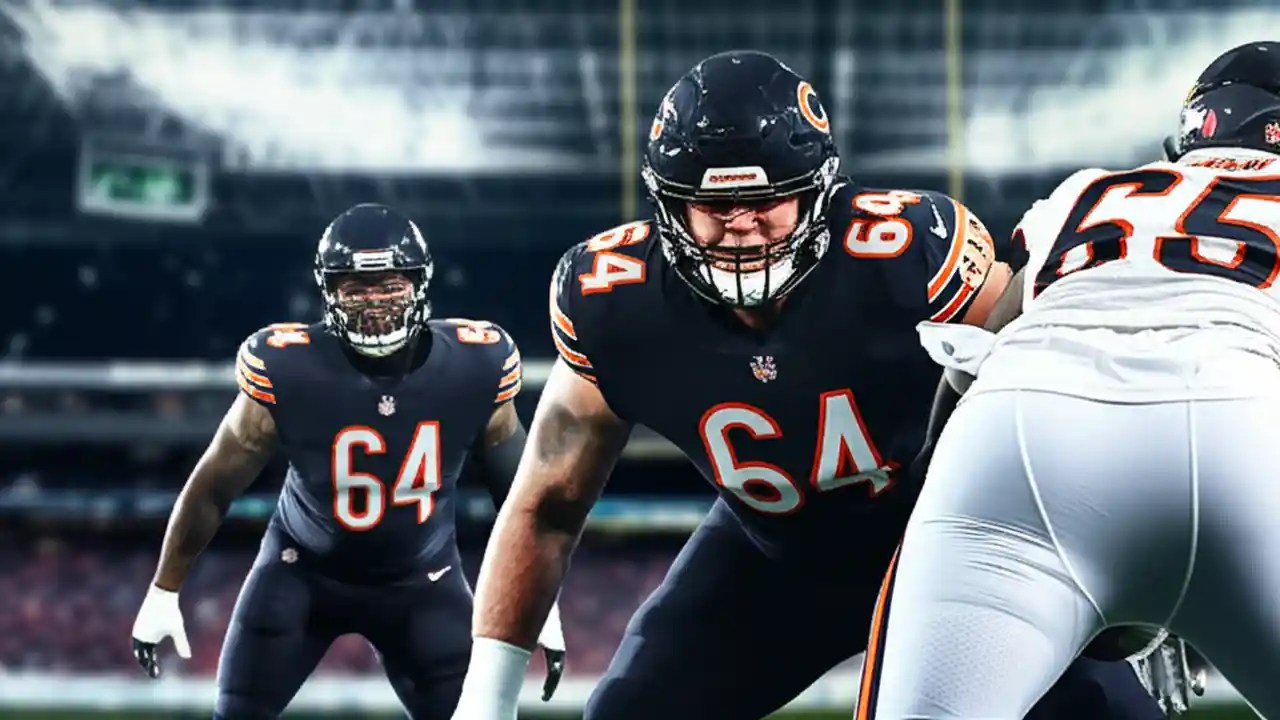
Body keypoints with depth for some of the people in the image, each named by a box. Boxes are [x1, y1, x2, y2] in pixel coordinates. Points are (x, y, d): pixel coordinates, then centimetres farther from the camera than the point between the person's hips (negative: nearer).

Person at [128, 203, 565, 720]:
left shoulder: (472, 368, -21)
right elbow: (215, 486, -10)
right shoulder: (289, 371, -26)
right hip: (305, 569, -1)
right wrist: (164, 592, -4)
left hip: (421, 580, 1)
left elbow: (517, 486, -2)